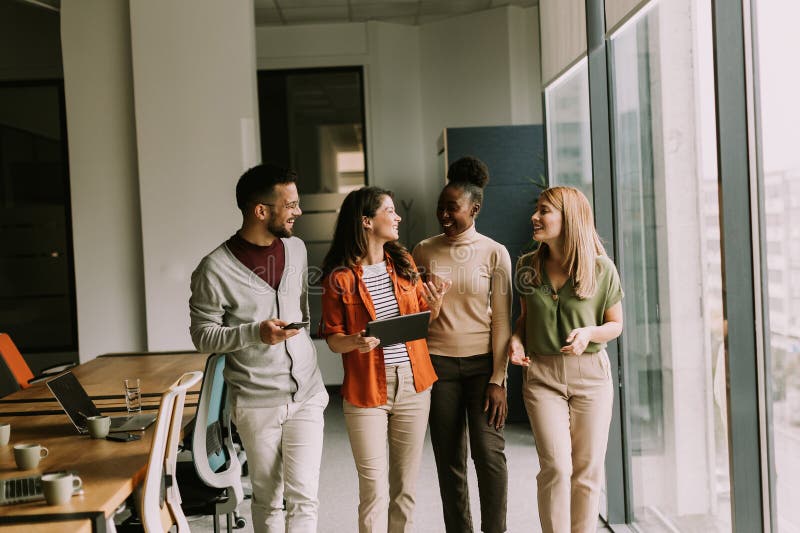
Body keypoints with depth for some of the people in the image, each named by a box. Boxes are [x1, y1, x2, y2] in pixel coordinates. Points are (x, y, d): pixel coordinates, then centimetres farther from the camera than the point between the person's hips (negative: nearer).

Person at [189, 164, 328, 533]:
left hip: (306, 394, 4)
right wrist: (256, 333, -23)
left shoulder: (296, 249, 5)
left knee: (303, 496, 0)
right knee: (268, 500, 8)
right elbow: (202, 336, -8)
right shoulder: (215, 269, -12)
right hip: (257, 402, -3)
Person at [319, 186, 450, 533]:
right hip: (366, 391, -4)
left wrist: (436, 303, -5)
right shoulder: (340, 278, -7)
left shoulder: (403, 263, 7)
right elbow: (332, 337, -2)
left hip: (412, 386, 4)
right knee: (374, 490, -2)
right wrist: (354, 342, -22)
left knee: (406, 485, 11)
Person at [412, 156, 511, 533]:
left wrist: (498, 379, -8)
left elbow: (502, 321, -3)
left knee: (489, 451, -8)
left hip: (482, 362, -2)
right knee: (449, 460, 5)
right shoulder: (424, 251, 5)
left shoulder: (495, 254, -1)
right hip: (438, 362, 2)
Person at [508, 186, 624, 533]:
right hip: (541, 374, 1)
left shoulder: (602, 269, -5)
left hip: (591, 374, -1)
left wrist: (589, 333, -17)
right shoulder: (528, 267, 3)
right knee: (555, 466, -10)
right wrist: (515, 339, -5)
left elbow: (615, 324, 4)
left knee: (588, 469, 5)